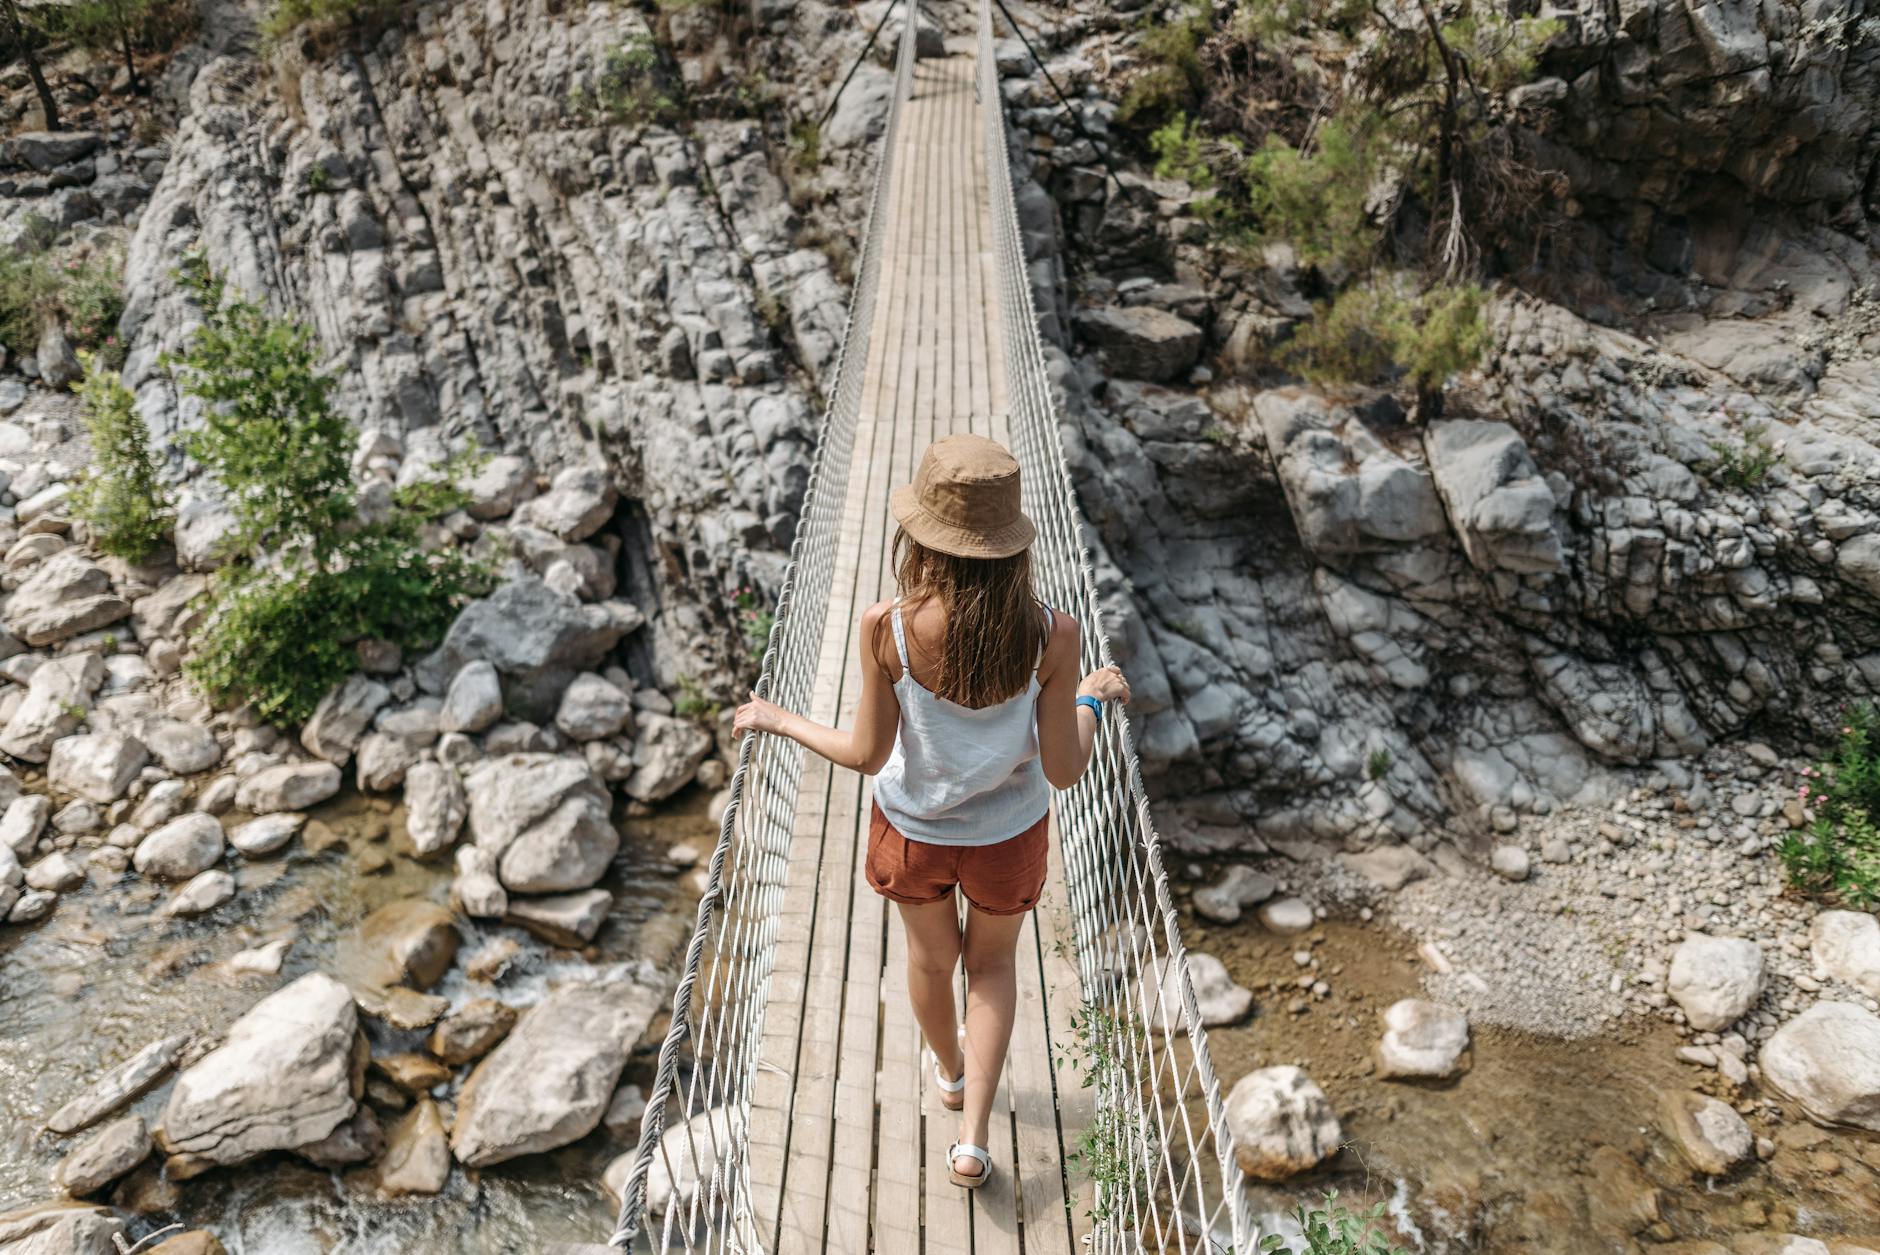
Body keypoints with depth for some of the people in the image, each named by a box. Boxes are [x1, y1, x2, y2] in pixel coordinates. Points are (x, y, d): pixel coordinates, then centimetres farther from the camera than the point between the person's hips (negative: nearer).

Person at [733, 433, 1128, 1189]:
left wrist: (777, 721, -2)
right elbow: (1063, 771, -17)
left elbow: (868, 756, -17)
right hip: (1008, 835, 0)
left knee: (931, 956, 31)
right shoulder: (1053, 635, -26)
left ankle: (951, 1072, 60)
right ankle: (972, 1138, 28)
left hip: (913, 831, 0)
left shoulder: (886, 628, -29)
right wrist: (1090, 698, 2)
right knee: (992, 963, 30)